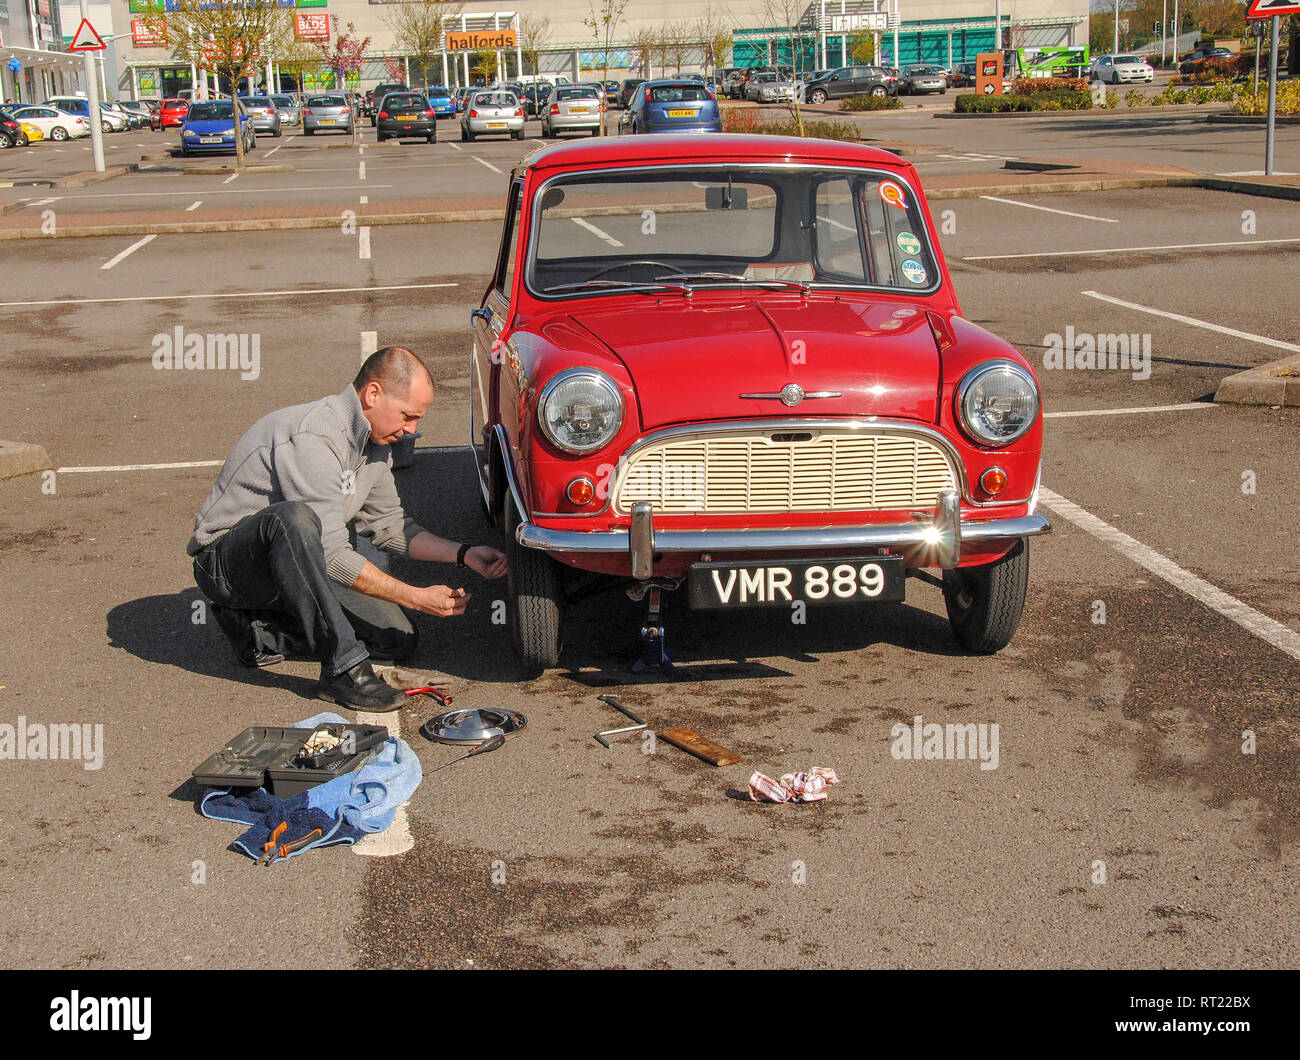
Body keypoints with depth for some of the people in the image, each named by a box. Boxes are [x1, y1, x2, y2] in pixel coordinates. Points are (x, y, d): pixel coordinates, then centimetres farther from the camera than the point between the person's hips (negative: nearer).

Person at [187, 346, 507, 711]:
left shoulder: (373, 442, 2)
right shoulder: (312, 438, -27)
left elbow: (388, 525, 12)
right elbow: (332, 555, -29)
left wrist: (463, 554, 0)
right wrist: (415, 597, -26)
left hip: (288, 563, 9)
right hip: (224, 563, -9)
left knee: (398, 638, -3)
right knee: (294, 517, -41)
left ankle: (260, 630, 6)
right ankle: (342, 668, -32)